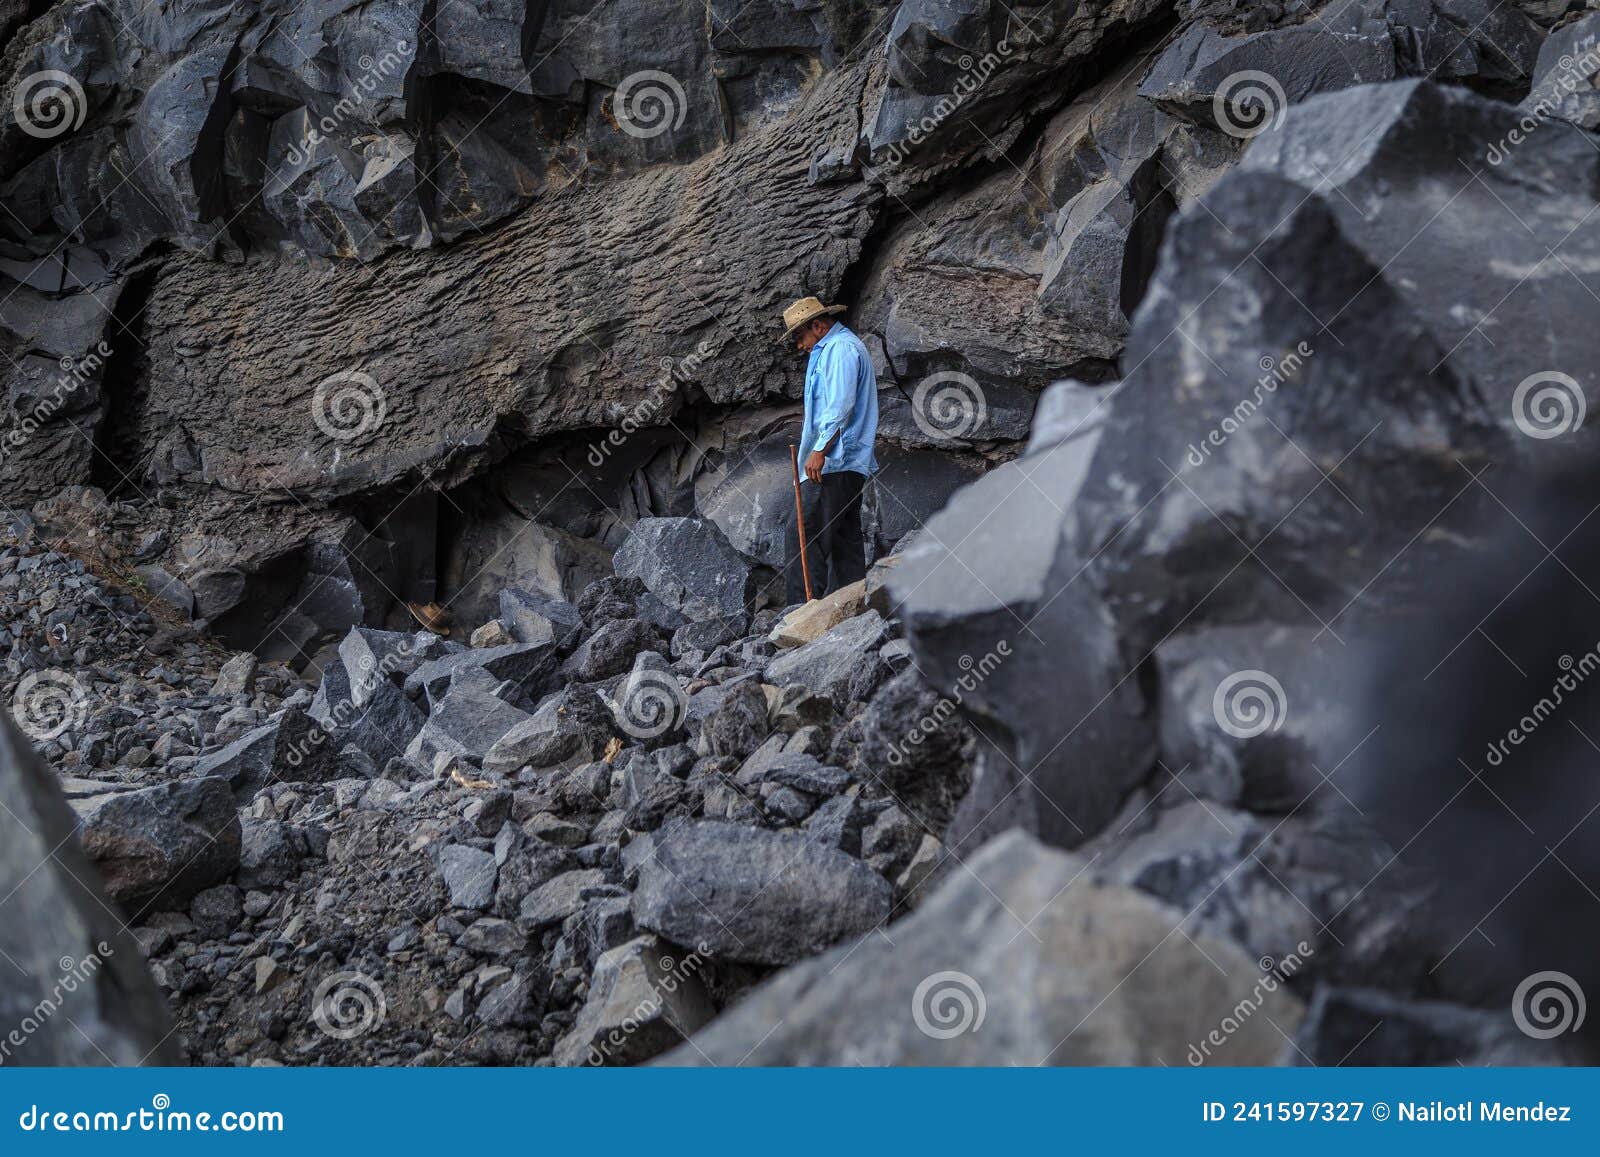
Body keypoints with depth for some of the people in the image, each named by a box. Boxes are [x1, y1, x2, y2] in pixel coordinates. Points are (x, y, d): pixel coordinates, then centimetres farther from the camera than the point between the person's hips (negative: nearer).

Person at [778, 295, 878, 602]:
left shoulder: (841, 349, -8)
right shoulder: (841, 348, 25)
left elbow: (840, 405, -19)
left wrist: (820, 450, -23)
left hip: (835, 462, -11)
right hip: (852, 465, 11)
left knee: (804, 532, -15)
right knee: (846, 537, 8)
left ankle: (804, 608, -21)